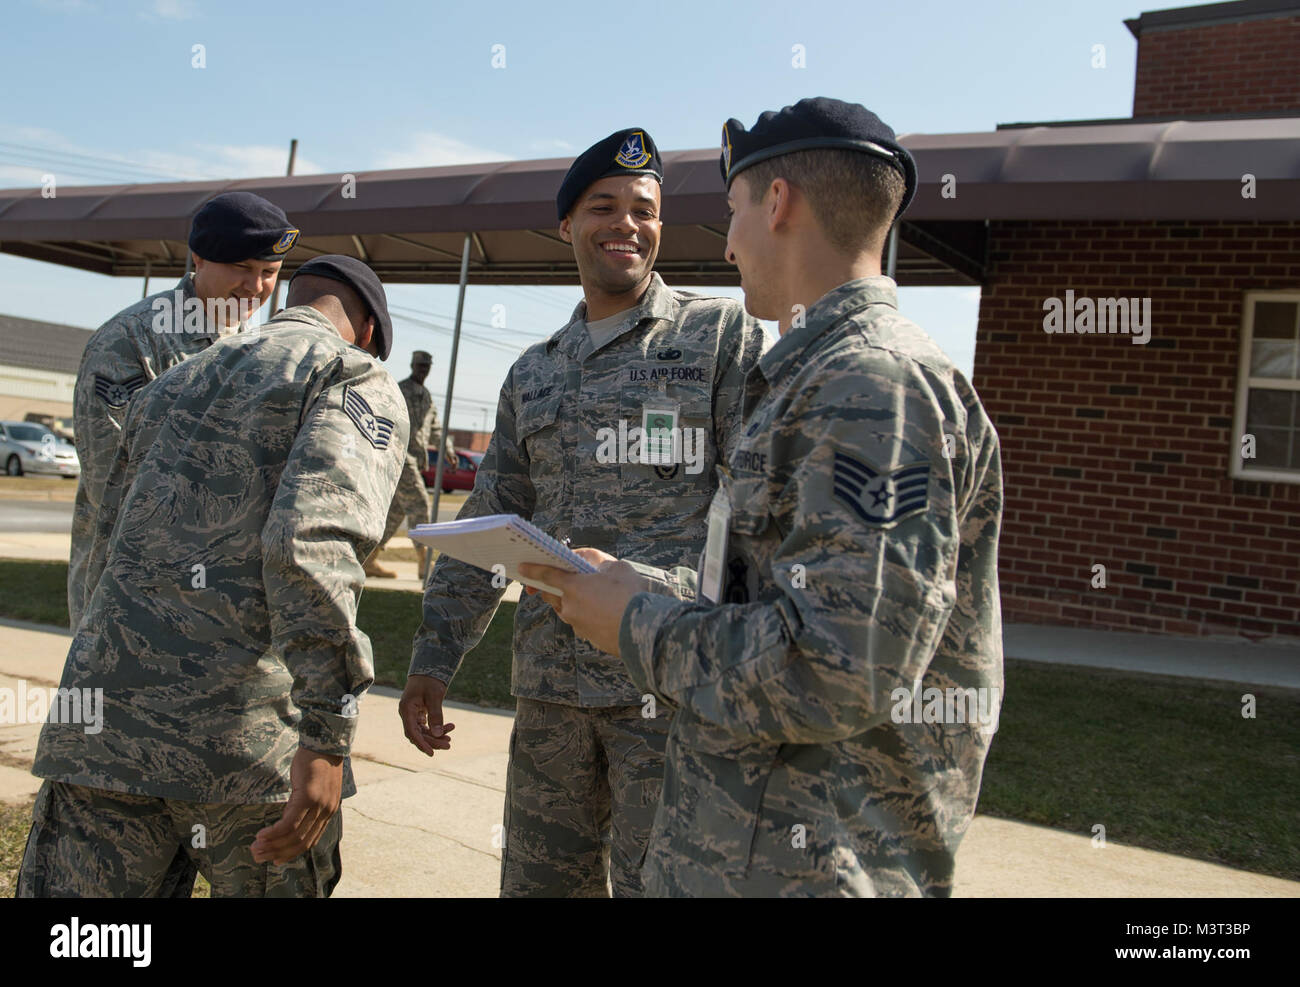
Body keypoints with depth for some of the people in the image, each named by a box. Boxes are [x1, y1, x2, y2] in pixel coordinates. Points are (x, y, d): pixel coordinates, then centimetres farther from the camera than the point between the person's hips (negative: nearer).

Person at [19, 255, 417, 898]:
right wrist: (327, 736, -21)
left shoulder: (169, 386, 24)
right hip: (247, 731, -5)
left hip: (102, 713, 6)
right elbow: (312, 536, -17)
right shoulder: (358, 381, 2)